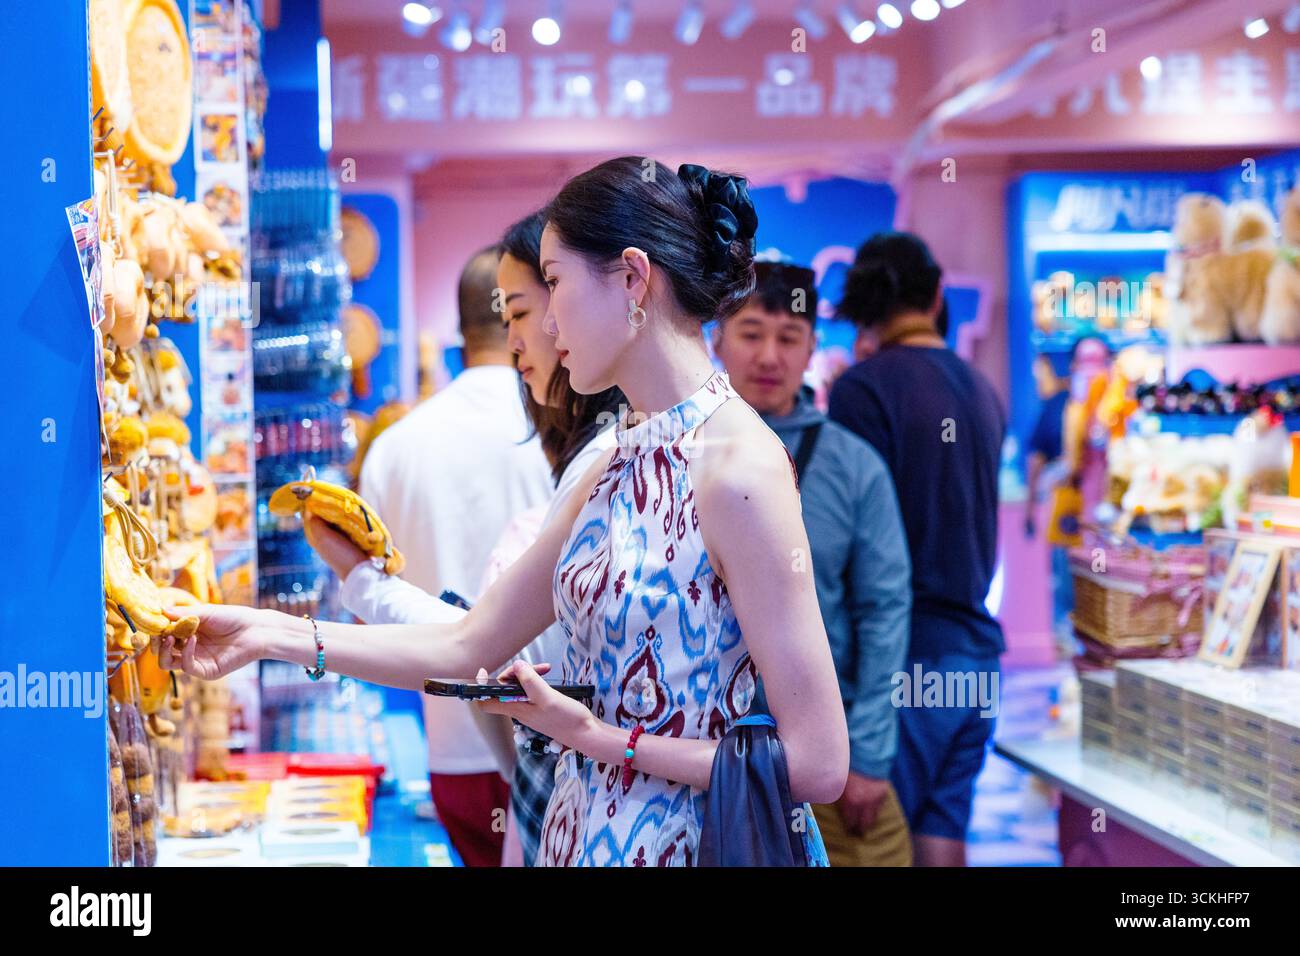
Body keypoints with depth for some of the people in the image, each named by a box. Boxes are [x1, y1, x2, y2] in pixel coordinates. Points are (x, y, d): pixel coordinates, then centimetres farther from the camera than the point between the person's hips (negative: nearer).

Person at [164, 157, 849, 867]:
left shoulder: (738, 469, -19)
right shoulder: (620, 467, 7)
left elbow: (816, 765, -22)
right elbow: (468, 644, 9)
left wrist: (601, 738, -16)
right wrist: (270, 634, 5)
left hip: (692, 838, -8)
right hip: (593, 836, 8)